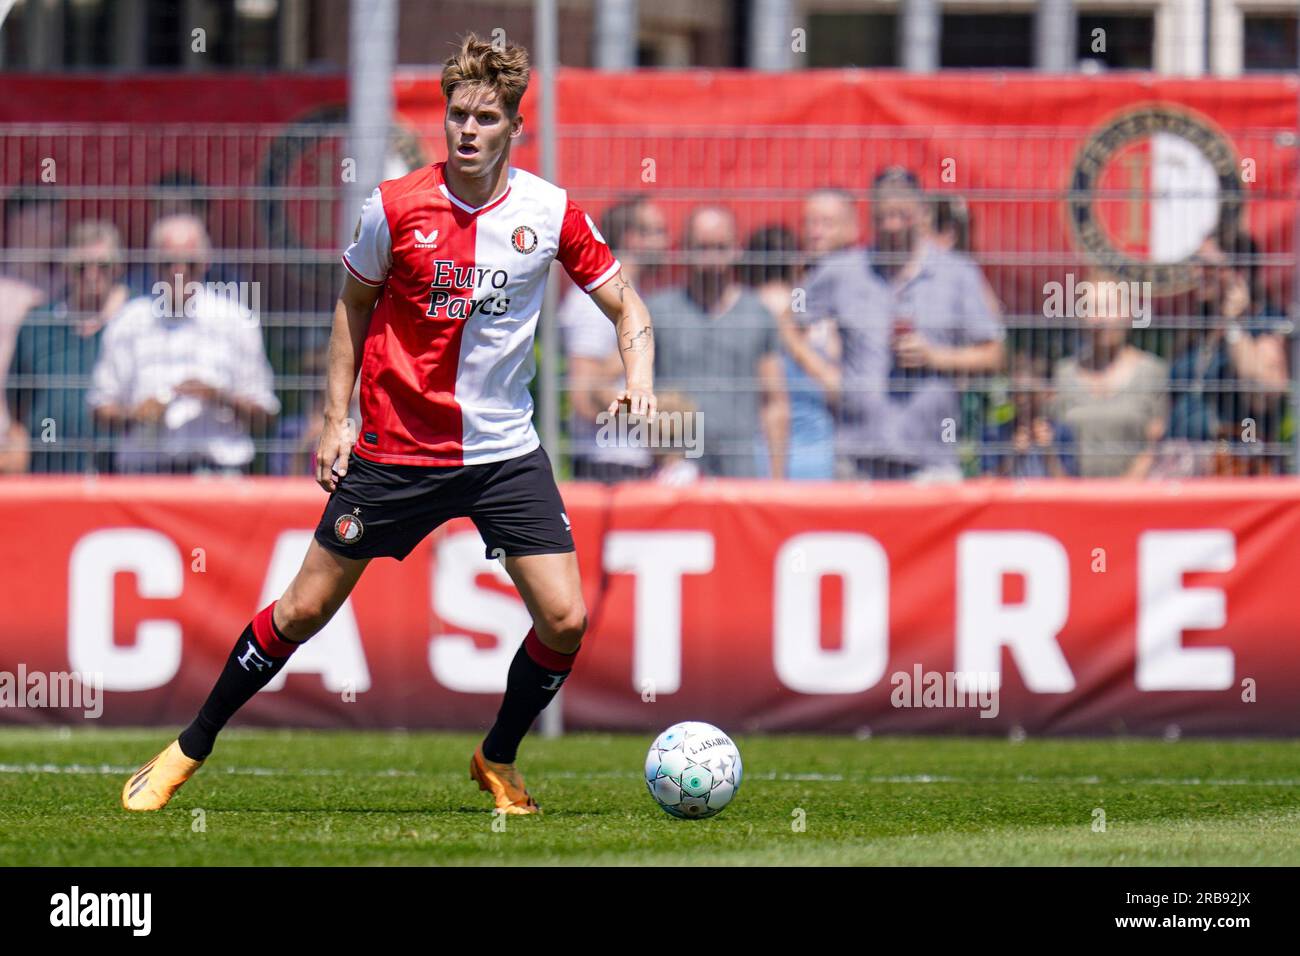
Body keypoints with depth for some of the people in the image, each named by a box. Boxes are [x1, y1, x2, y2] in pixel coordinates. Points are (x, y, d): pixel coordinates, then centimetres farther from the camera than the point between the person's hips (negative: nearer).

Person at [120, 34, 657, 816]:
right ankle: (189, 750, 19)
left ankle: (499, 760, 17)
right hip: (395, 448, -1)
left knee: (565, 619, -9)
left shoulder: (551, 214, -7)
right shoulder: (395, 208, -9)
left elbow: (623, 301, 5)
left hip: (504, 451, 1)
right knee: (305, 609, 2)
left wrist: (639, 375, -14)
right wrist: (336, 417, 3)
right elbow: (355, 304, 7)